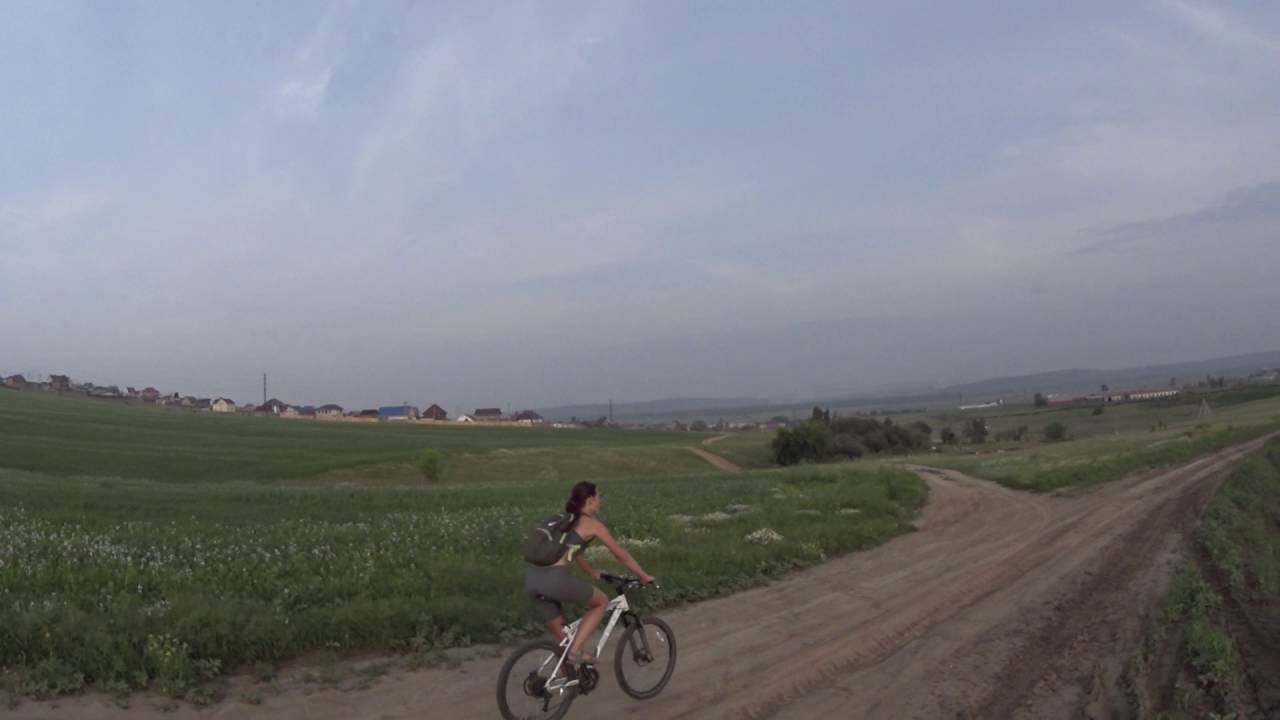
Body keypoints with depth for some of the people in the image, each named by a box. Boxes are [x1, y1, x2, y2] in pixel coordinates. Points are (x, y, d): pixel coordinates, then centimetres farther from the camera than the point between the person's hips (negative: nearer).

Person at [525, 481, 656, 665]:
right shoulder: (591, 523, 5)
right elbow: (621, 554, 11)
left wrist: (593, 573, 52)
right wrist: (644, 576, 22)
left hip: (532, 579, 7)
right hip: (555, 579, -7)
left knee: (561, 634, 22)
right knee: (602, 601, 16)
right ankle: (576, 650, 6)